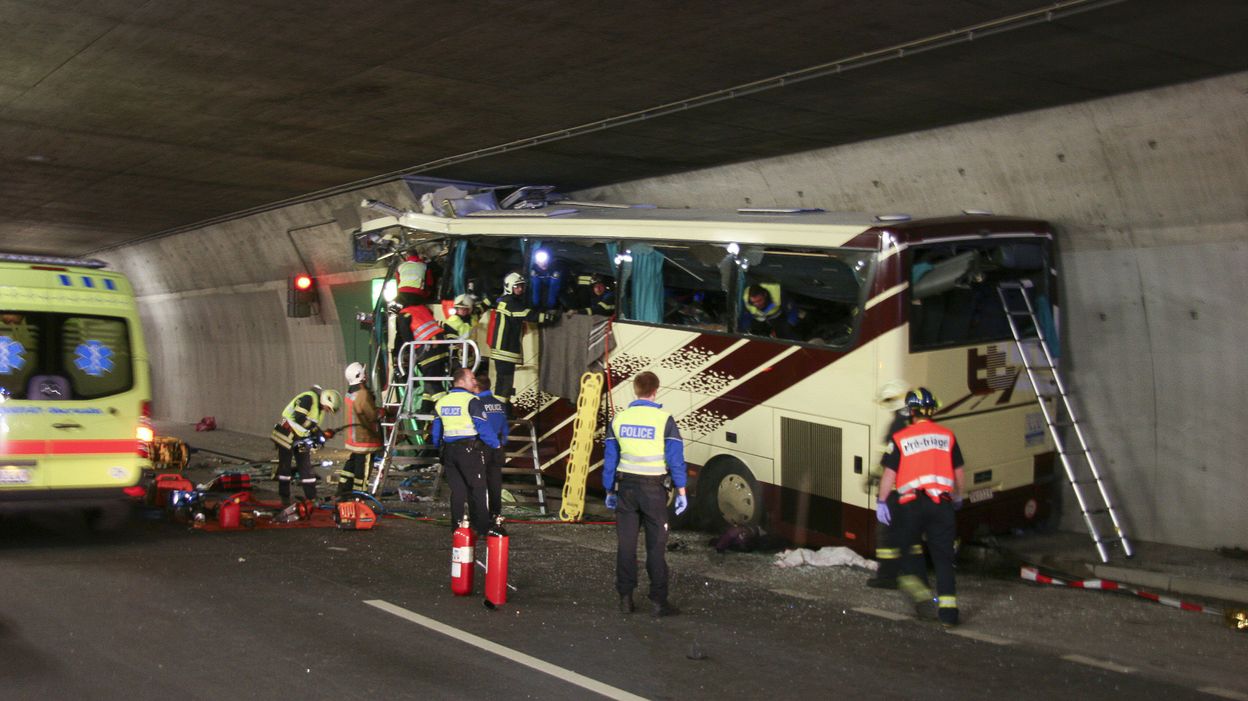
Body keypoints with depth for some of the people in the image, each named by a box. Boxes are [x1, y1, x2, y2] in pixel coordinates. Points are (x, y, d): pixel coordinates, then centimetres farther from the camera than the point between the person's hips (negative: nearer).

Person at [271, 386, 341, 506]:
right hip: (287, 434, -8)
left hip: (302, 439, 8)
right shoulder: (308, 398, -20)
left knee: (306, 467, 6)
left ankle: (311, 497, 9)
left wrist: (322, 434, -5)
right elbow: (298, 417, -31)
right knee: (285, 467, 2)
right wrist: (315, 428, -29)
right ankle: (285, 498, 12)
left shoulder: (320, 408, 9)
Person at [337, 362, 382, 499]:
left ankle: (343, 493, 22)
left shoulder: (349, 394, 8)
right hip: (365, 439, -9)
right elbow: (372, 415, -19)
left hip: (352, 436, 9)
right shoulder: (363, 394, -20)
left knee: (351, 464, 17)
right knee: (363, 468, 0)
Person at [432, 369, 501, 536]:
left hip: (449, 451, 6)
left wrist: (439, 447, 30)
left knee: (457, 490, 13)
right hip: (470, 451, -6)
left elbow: (436, 430, 16)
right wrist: (495, 444, -1)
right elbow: (483, 428, -15)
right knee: (477, 490, 1)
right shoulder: (472, 401, -12)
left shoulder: (441, 402, 10)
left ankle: (457, 528, 16)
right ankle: (482, 528, 1)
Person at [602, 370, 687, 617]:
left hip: (626, 487, 3)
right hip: (653, 488, -3)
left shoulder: (619, 419, 2)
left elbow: (610, 459, 7)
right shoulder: (664, 420, -8)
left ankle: (625, 599, 13)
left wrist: (610, 491, 15)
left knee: (625, 544, 9)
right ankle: (658, 601, 4)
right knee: (656, 546, 3)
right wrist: (681, 492, -3)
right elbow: (676, 458, -9)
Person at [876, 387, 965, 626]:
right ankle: (948, 608, 3)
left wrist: (881, 501, 6)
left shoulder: (900, 438, 0)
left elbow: (889, 474, -3)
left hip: (912, 502, -2)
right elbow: (958, 472, 15)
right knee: (943, 556, 7)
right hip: (941, 501, 2)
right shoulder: (947, 436, 8)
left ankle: (920, 591, 5)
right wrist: (957, 497, 30)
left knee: (906, 546, 18)